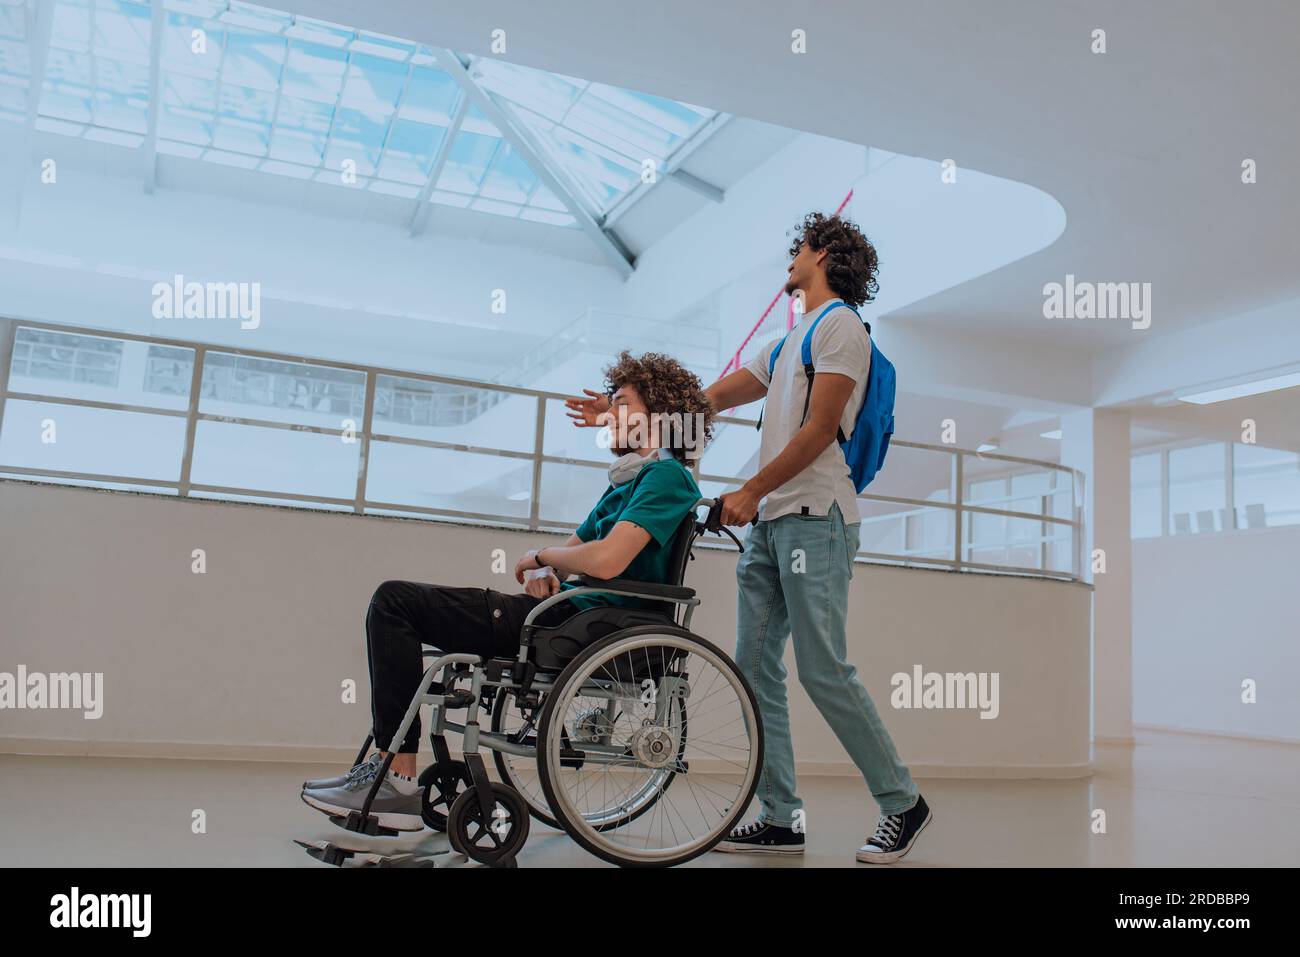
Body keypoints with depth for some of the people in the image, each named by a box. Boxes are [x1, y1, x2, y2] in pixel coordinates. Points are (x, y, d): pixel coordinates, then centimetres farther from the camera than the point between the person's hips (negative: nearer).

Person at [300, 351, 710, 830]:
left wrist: (542, 556, -5)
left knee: (395, 602, -10)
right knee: (396, 599, 13)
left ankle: (398, 780, -8)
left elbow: (605, 561, -24)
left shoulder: (666, 476, -9)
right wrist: (543, 572, -2)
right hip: (569, 614, 10)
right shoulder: (625, 482, 23)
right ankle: (387, 761, 9)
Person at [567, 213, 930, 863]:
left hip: (814, 518, -9)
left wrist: (751, 492, -13)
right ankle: (780, 819, 10)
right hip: (769, 523, 9)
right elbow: (704, 401, 27)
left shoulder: (840, 325, -2)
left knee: (823, 668, -11)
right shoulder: (788, 343, 26)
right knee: (756, 667, 4)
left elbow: (819, 429, -12)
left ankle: (902, 803, 4)